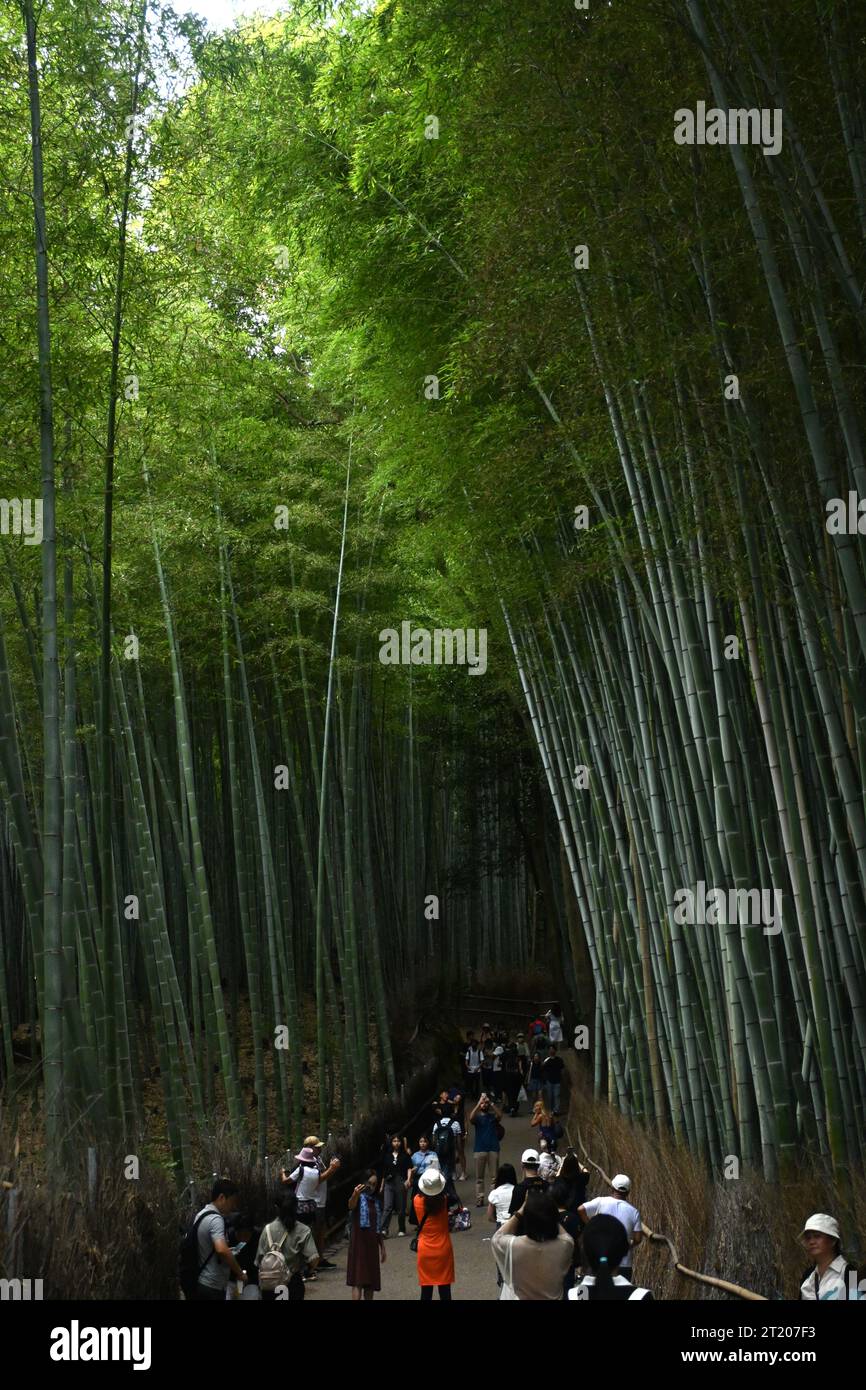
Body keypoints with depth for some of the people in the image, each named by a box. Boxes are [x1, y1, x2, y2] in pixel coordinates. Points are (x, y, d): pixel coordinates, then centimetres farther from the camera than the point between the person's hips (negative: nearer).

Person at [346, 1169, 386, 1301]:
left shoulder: (376, 1202, 12)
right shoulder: (359, 1198, -7)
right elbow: (351, 1205, -33)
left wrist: (382, 1248, 20)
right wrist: (355, 1195, -55)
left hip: (372, 1244, 6)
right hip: (359, 1242, -6)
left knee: (370, 1281, 8)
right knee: (358, 1281, -12)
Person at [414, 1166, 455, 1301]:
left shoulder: (418, 1201, -12)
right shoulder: (445, 1200, -12)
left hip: (425, 1251, 0)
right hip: (443, 1249, 0)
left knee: (426, 1290, 7)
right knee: (445, 1290, 7)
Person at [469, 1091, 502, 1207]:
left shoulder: (493, 1116, 9)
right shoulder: (477, 1117, 7)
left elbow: (500, 1115, -13)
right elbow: (471, 1118, -16)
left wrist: (491, 1103, -20)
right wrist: (479, 1104, -22)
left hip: (493, 1149, 0)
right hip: (480, 1149, 0)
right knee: (479, 1177, 1)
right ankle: (479, 1199, 3)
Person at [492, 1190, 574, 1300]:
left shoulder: (515, 1245, -30)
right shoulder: (565, 1245, -26)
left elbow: (497, 1238, -7)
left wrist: (521, 1211, -10)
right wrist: (547, 1208, -6)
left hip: (520, 1297, -1)